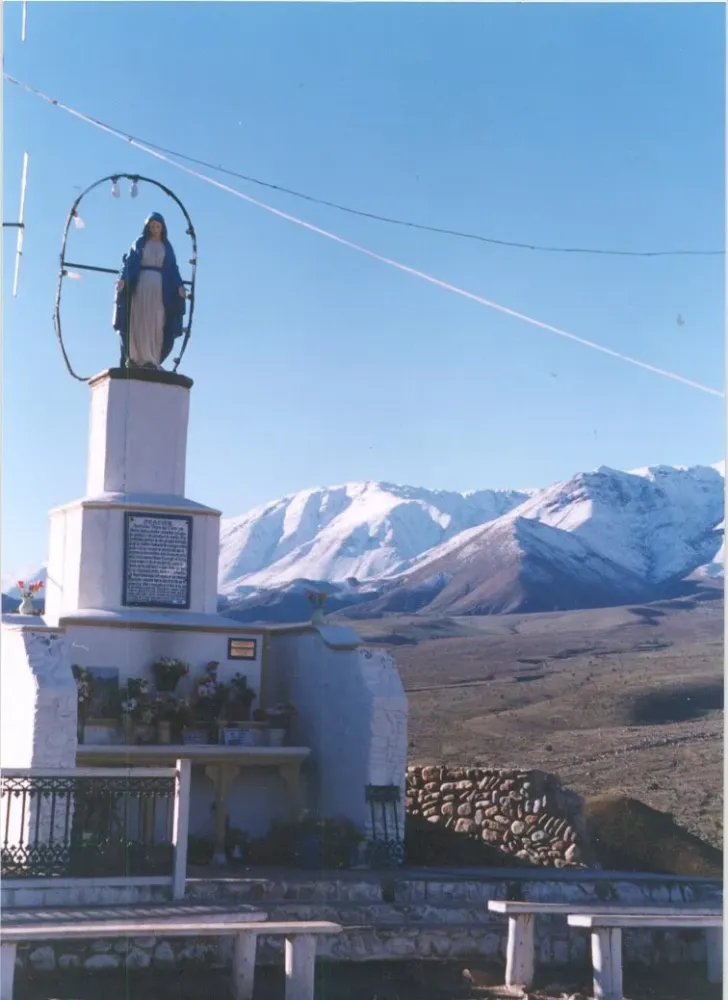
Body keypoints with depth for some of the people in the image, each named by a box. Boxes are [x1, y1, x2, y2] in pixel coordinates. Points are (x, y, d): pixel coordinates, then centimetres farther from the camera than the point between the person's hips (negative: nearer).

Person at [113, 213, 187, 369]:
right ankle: (135, 358, -11)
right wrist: (123, 278, -16)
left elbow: (173, 268, 10)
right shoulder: (140, 243, 9)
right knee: (138, 321, -7)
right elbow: (129, 261, 0)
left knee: (156, 324, -4)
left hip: (160, 285, 2)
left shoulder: (167, 247, 15)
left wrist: (180, 285, -5)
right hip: (141, 283, -2)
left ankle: (152, 360, -7)